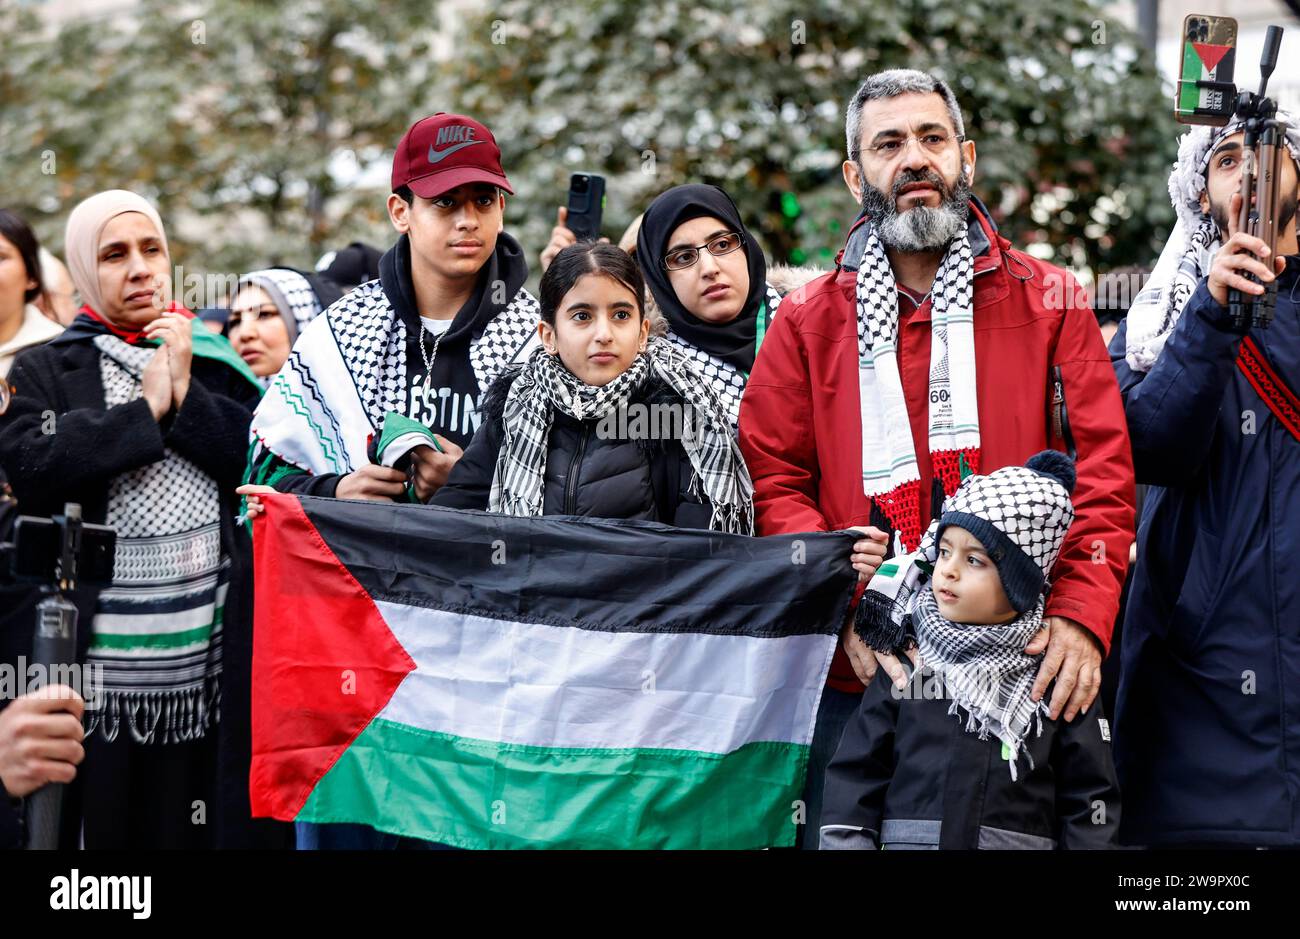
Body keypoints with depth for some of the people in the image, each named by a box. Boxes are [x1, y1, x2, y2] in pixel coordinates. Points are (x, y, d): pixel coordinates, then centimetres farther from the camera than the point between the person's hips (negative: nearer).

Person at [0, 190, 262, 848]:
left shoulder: (215, 361, 12)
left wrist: (187, 397, -8)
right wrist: (147, 409, -10)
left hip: (213, 645, 2)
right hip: (106, 653, -2)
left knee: (202, 815, 7)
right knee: (113, 818, 2)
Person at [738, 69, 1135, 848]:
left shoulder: (1048, 302, 7)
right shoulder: (809, 321, 10)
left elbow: (1103, 472, 0)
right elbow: (772, 482, 3)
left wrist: (1081, 616, -15)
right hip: (857, 681, 1)